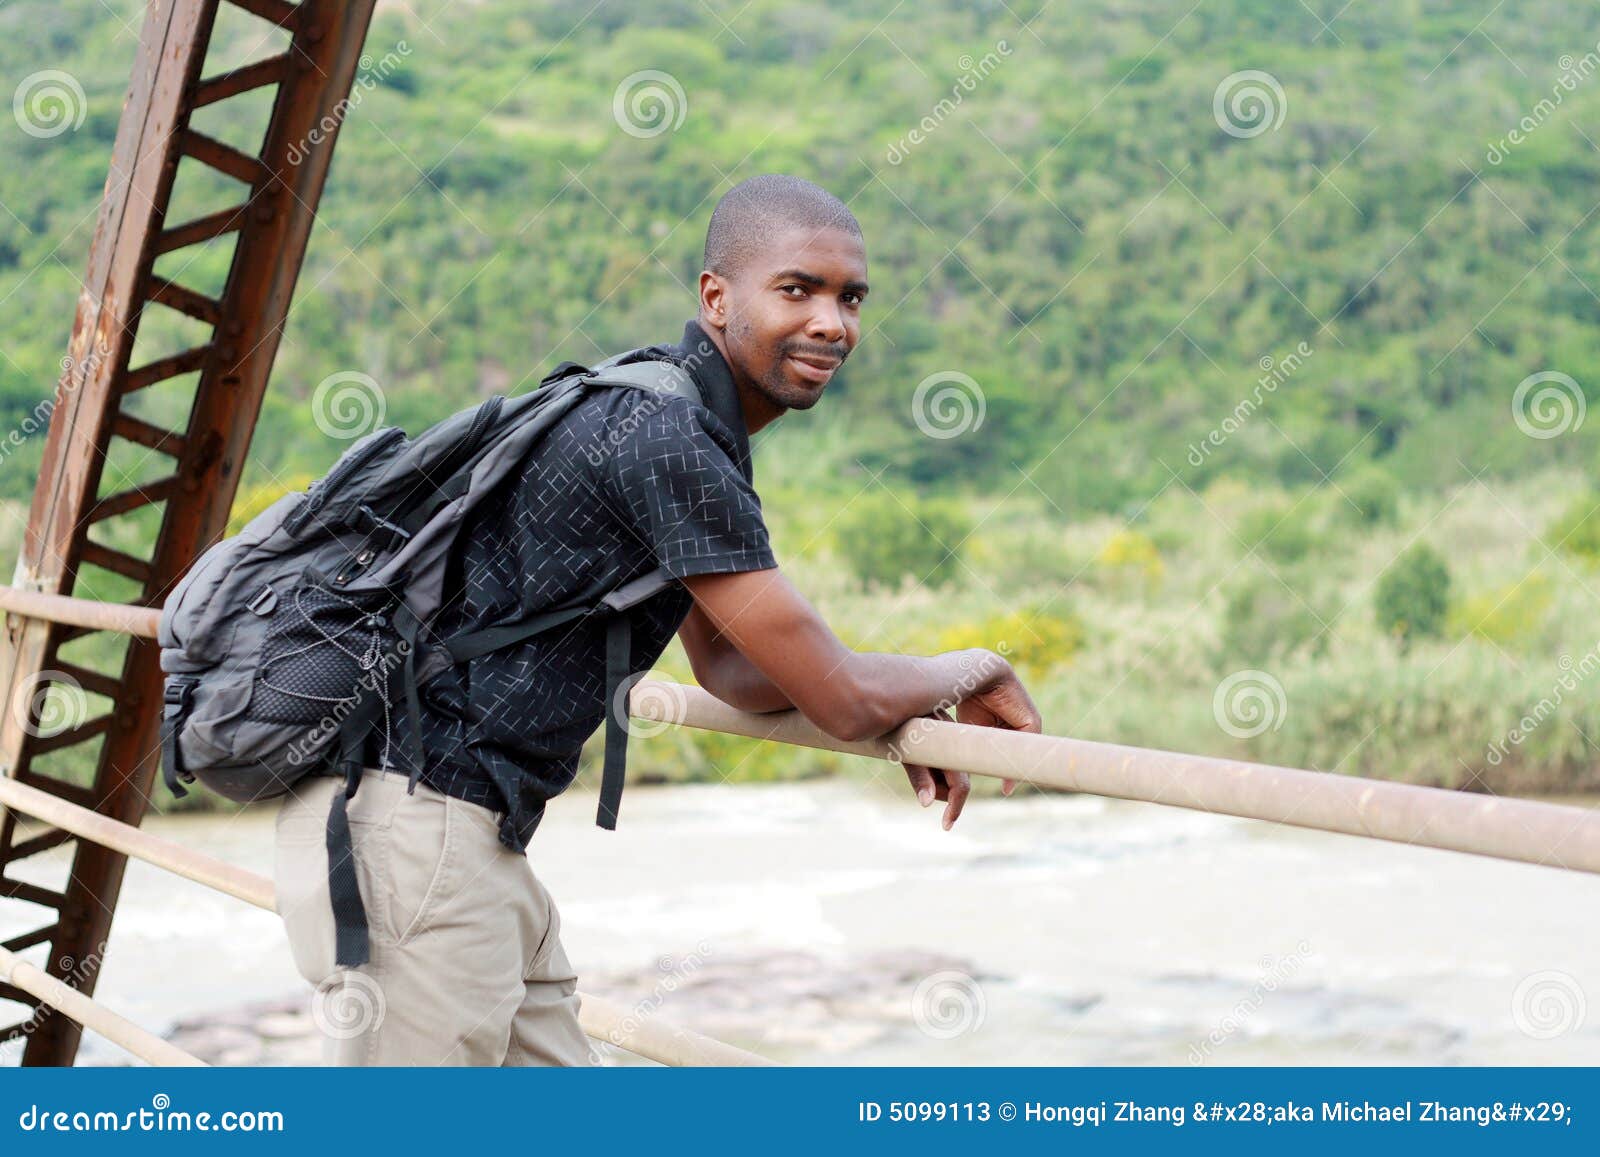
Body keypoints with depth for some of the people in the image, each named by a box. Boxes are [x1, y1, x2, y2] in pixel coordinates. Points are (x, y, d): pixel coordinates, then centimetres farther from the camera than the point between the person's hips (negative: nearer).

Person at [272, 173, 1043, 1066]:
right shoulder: (668, 441, -19)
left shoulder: (664, 414, 14)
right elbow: (840, 698, -16)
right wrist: (968, 672, 4)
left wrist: (896, 707, 8)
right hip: (413, 820, -10)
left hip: (472, 835, 10)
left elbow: (725, 663, 22)